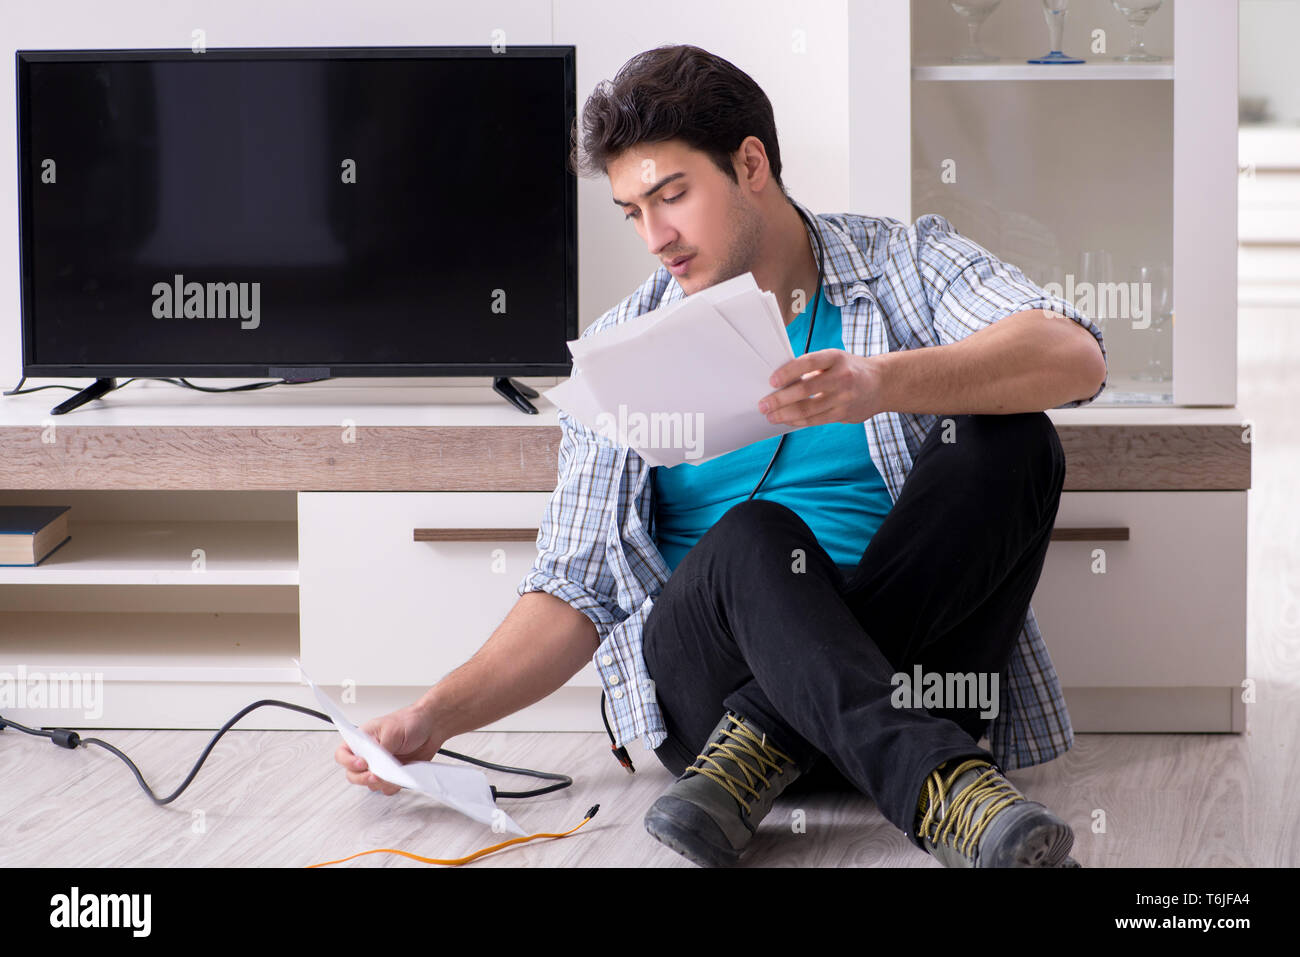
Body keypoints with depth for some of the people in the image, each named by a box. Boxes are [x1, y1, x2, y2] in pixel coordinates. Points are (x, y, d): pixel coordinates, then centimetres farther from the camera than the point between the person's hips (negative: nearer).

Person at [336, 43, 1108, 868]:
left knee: (1008, 441, -24)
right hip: (707, 677, 0)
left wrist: (882, 385, -29)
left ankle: (763, 747, -27)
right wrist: (437, 716, -5)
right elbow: (576, 592, 12)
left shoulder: (905, 262, 8)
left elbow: (1075, 359, -12)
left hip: (905, 676, 0)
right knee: (754, 537, -32)